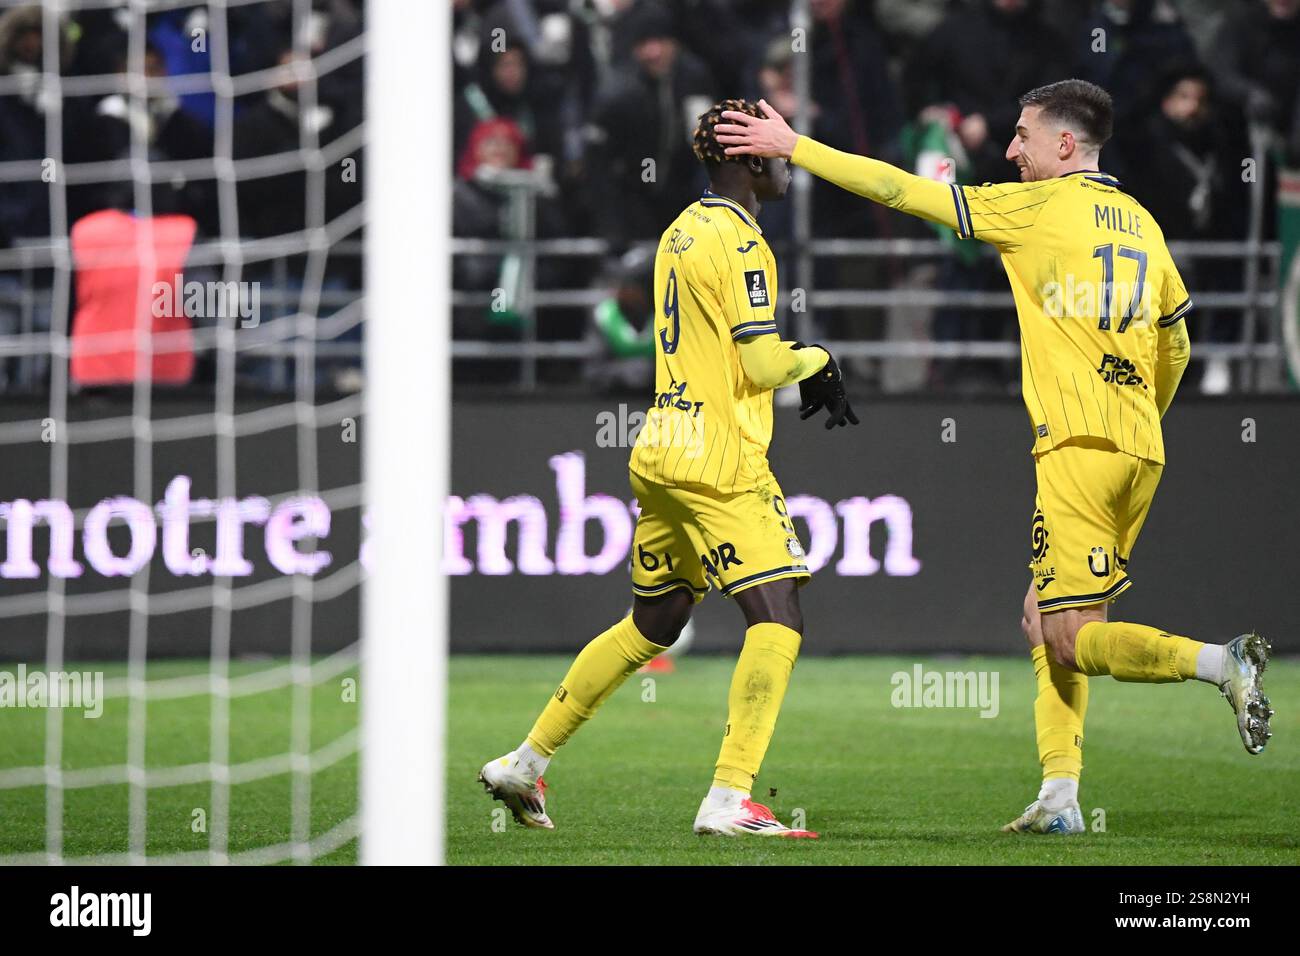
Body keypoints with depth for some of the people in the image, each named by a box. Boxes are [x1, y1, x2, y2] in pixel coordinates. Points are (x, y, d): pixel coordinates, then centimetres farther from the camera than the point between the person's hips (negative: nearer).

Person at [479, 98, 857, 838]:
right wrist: (816, 359, 5)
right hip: (719, 459, -9)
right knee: (777, 618, -11)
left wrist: (809, 375, 16)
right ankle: (729, 800, -17)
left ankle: (526, 765, 25)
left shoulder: (682, 232, 16)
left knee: (651, 625, 20)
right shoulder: (737, 244, -13)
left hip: (661, 454, 9)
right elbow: (764, 366, -16)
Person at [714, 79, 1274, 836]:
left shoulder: (1037, 208, -5)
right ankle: (1061, 796, 8)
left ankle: (1221, 662, -26)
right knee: (1046, 624, 15)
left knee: (1074, 642, -8)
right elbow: (1175, 345, 24)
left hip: (1079, 445, -8)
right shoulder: (1140, 223, 15)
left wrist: (792, 146, 2)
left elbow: (900, 190, -4)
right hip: (1141, 451, 8)